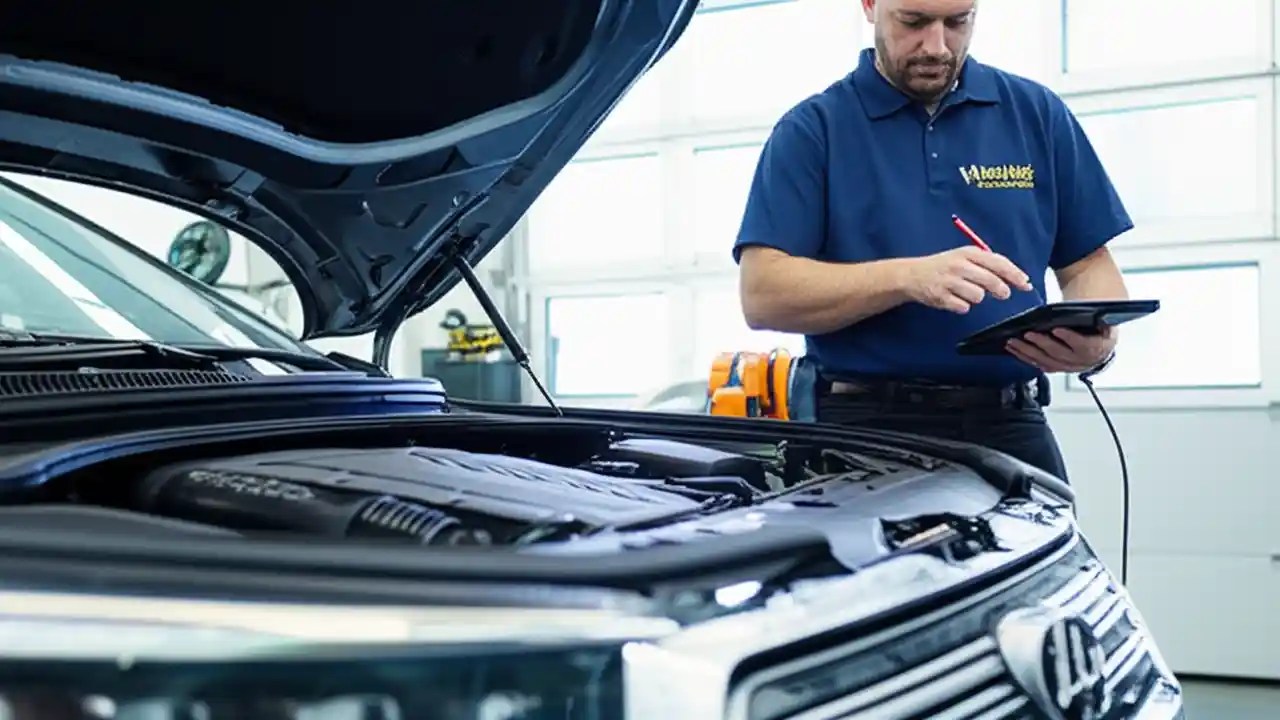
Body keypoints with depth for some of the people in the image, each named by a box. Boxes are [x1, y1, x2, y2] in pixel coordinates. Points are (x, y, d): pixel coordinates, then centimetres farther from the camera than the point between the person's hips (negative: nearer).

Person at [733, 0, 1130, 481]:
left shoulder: (1038, 114, 11)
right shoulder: (812, 130, 0)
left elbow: (1090, 265, 11)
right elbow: (763, 295, -10)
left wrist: (1099, 340, -12)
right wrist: (909, 277, -23)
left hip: (1010, 426, 3)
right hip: (865, 431, -3)